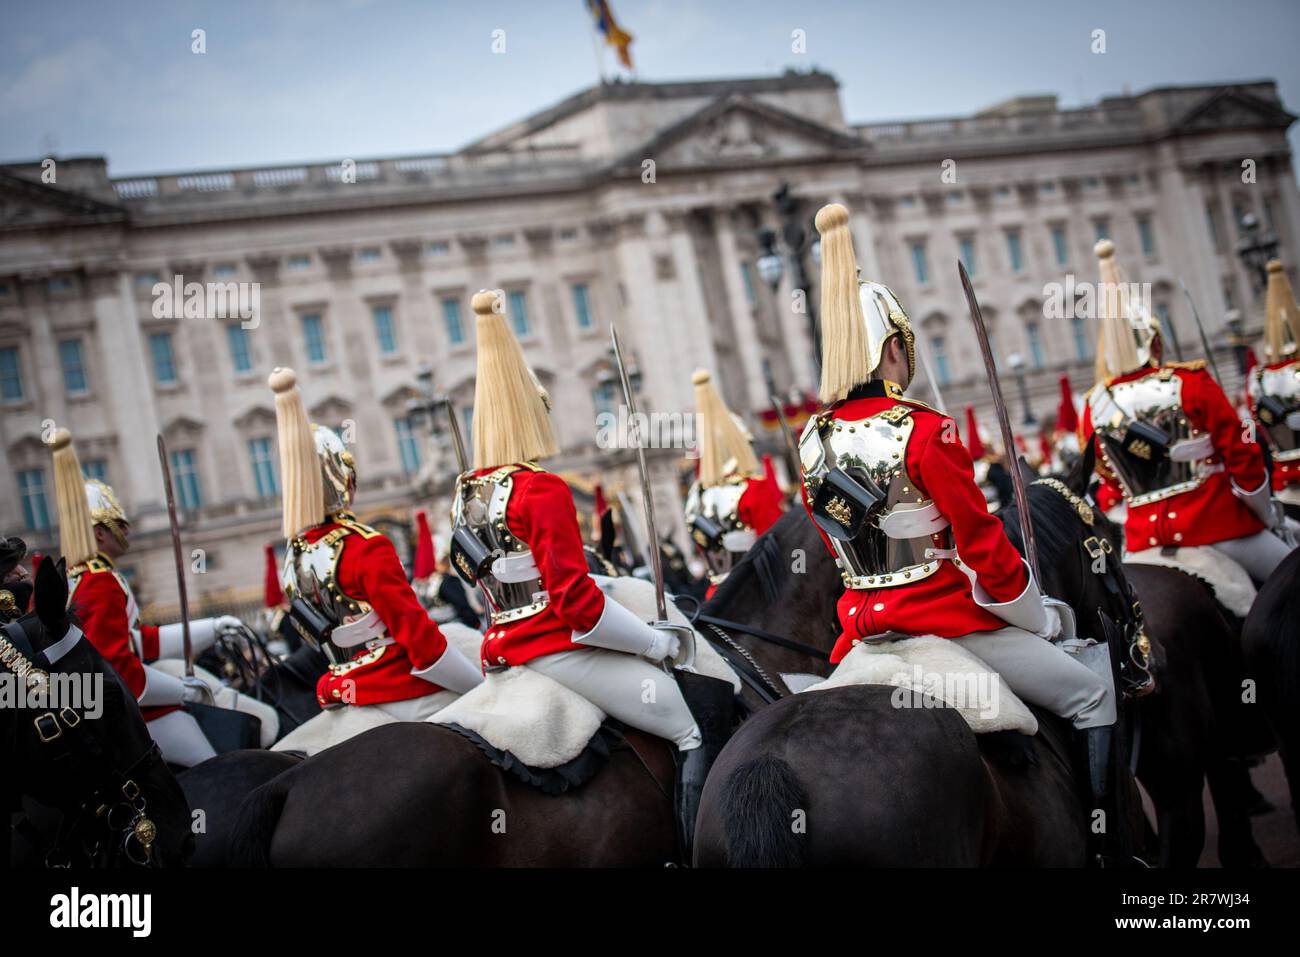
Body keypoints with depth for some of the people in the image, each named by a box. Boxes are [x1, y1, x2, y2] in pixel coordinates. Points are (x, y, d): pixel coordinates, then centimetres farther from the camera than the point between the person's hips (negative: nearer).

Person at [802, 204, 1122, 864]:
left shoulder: (811, 441, 2)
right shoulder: (926, 432, -18)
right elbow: (983, 546, -14)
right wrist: (1042, 618, 1)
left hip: (865, 619, 7)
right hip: (947, 616, -7)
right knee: (1094, 696, 7)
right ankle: (1109, 844, 11)